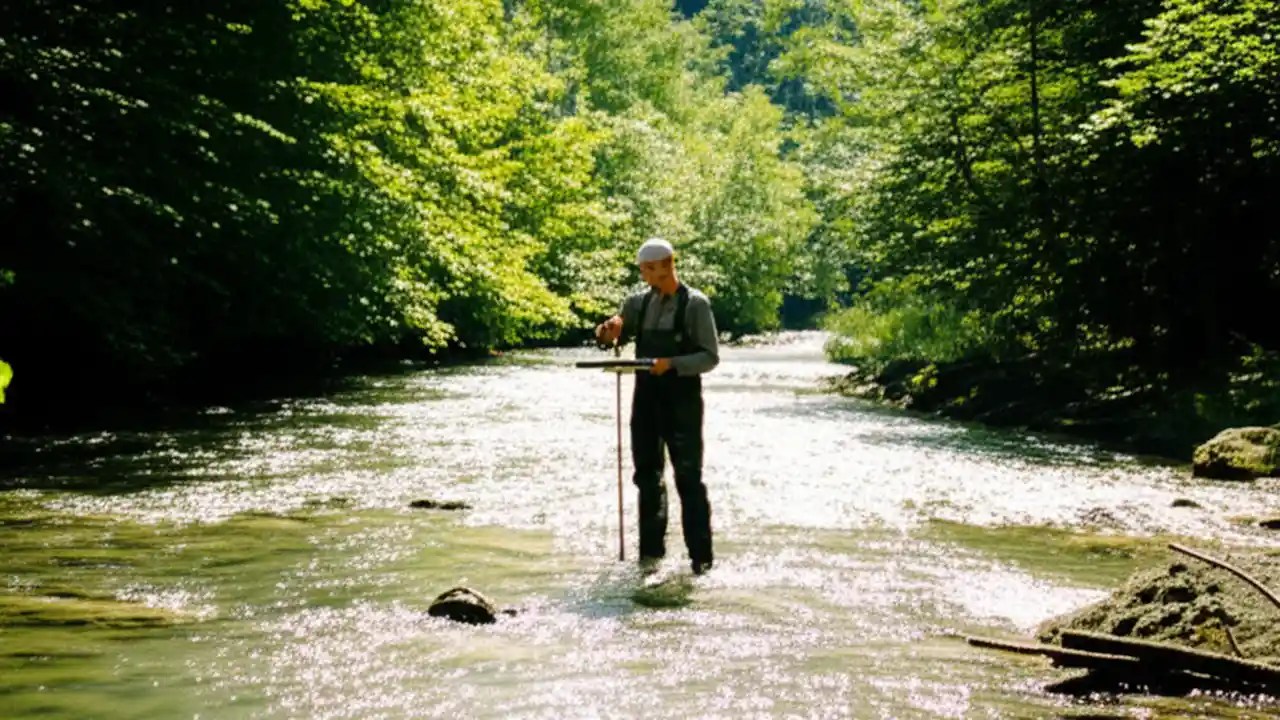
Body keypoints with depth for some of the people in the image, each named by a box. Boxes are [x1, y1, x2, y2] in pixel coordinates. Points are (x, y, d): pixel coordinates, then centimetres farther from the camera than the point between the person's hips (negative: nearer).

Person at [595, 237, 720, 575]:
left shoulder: (695, 304, -8)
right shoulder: (639, 302, 8)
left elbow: (710, 356, -10)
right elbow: (611, 338, 18)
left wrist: (672, 364, -24)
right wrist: (610, 328, -5)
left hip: (682, 399, -5)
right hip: (646, 398, 6)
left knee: (688, 478, -3)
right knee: (647, 476, 10)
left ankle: (700, 556, 2)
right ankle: (651, 550, 19)